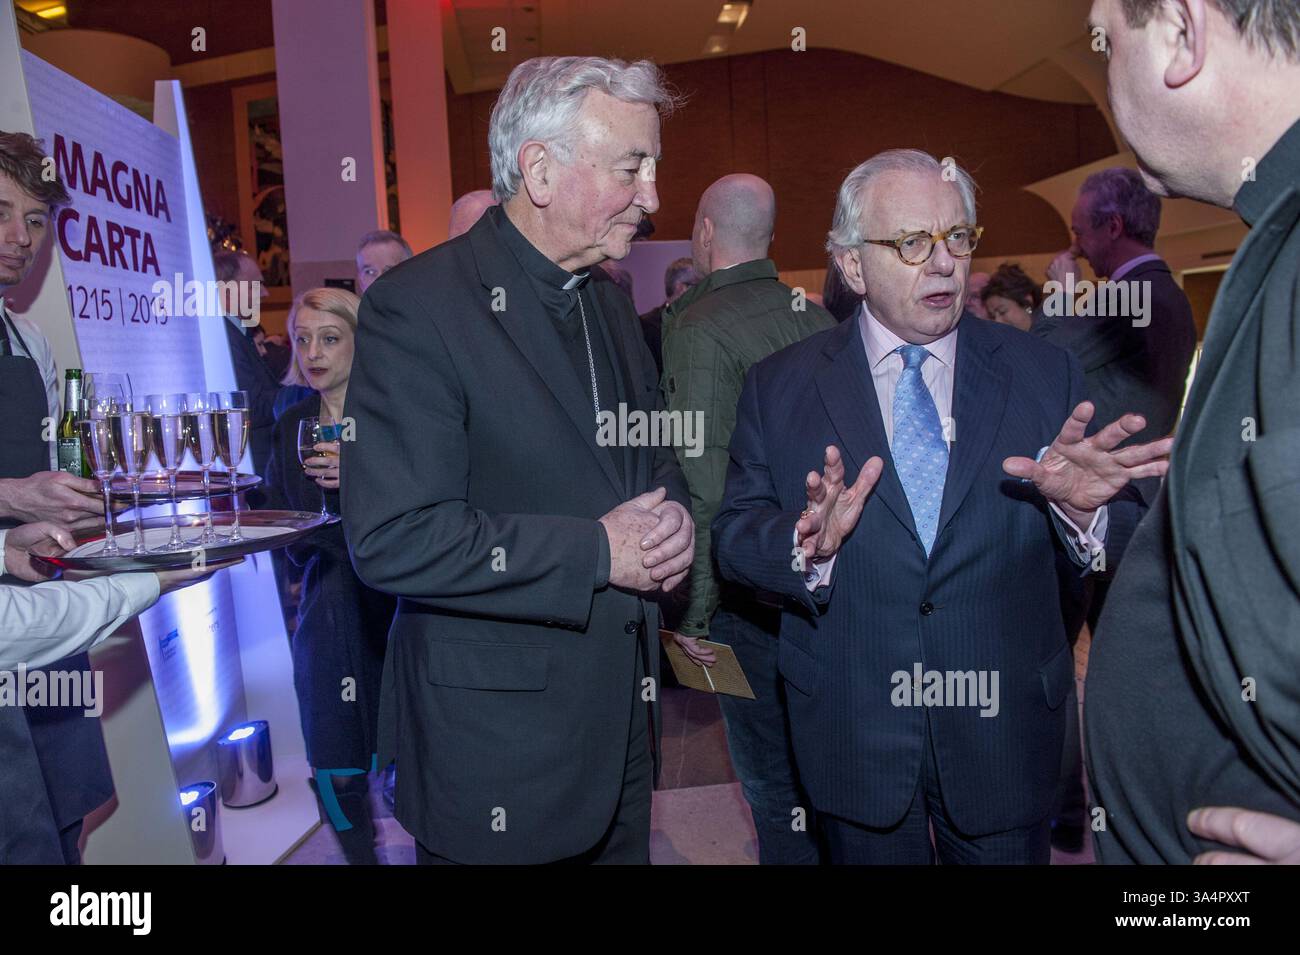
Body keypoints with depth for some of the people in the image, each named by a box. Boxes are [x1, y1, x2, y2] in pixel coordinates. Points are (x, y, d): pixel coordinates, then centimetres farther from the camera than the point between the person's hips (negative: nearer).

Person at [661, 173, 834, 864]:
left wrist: (693, 612, -12)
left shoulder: (698, 328, -15)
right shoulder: (818, 318, 4)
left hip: (750, 592, -7)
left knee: (771, 775, 9)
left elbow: (704, 486, -20)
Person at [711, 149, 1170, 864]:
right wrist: (807, 543, -27)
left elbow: (1117, 555, -2)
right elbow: (733, 538, -7)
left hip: (1004, 733, 1)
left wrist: (1082, 510, -25)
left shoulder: (1044, 372, -1)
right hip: (852, 739, -1)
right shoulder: (779, 387, -4)